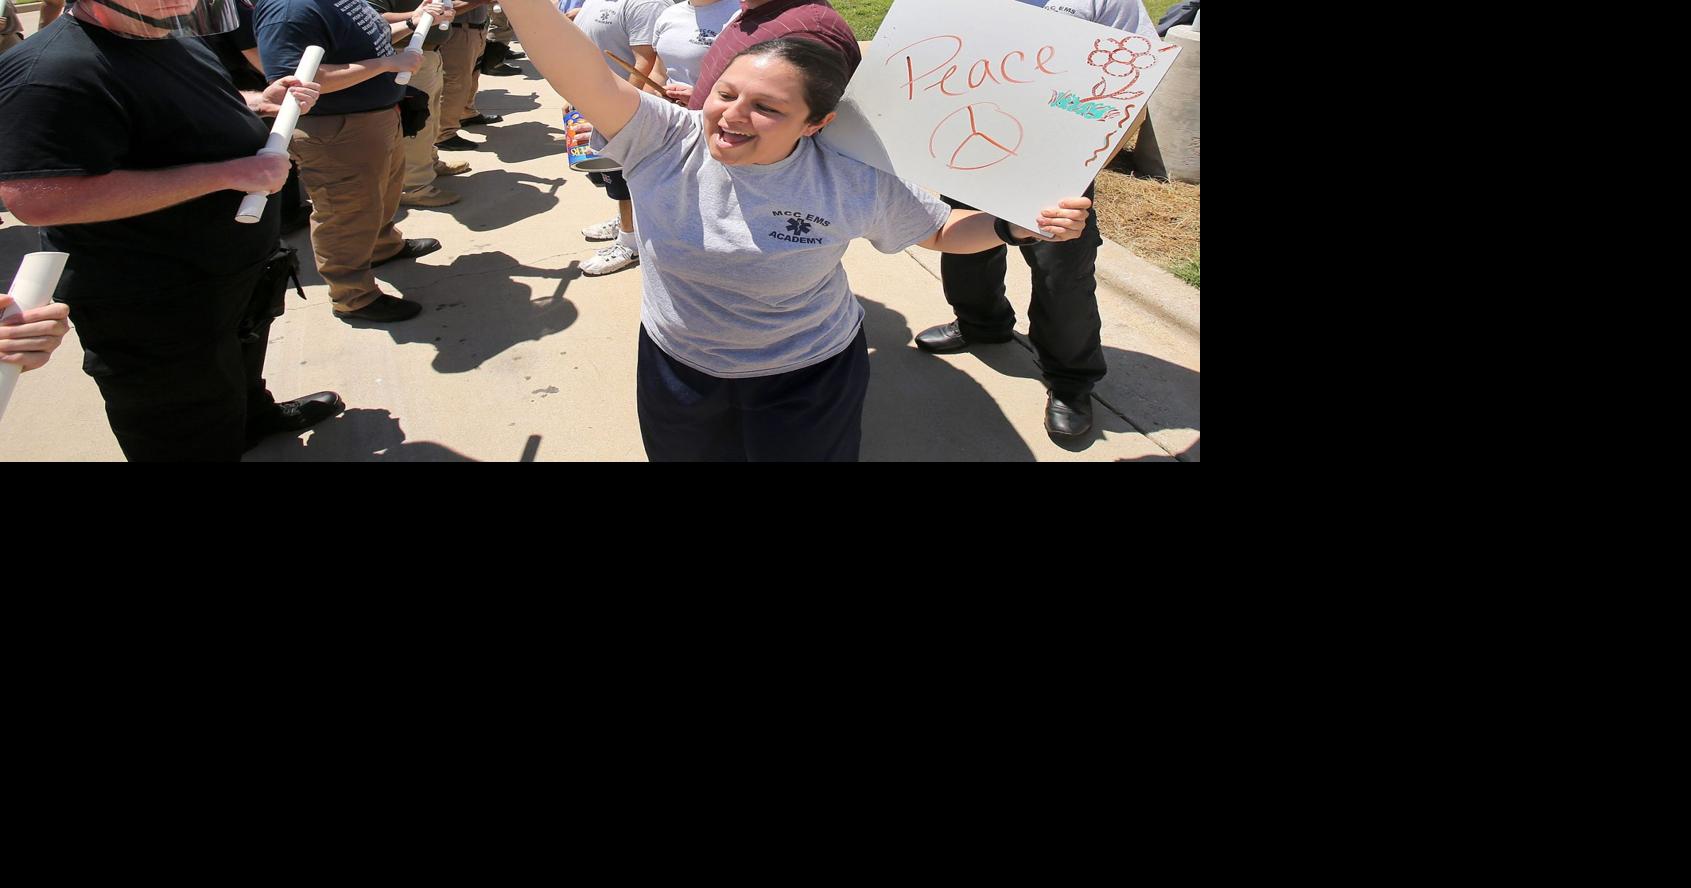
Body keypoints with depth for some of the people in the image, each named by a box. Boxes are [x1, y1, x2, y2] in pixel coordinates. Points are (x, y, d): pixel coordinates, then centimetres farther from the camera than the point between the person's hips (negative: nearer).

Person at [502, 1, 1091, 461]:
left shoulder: (856, 182, -18)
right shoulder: (663, 144, -17)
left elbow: (938, 230, -4)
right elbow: (583, 78, -31)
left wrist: (1017, 226, -20)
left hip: (807, 382, -2)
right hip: (674, 368, 2)